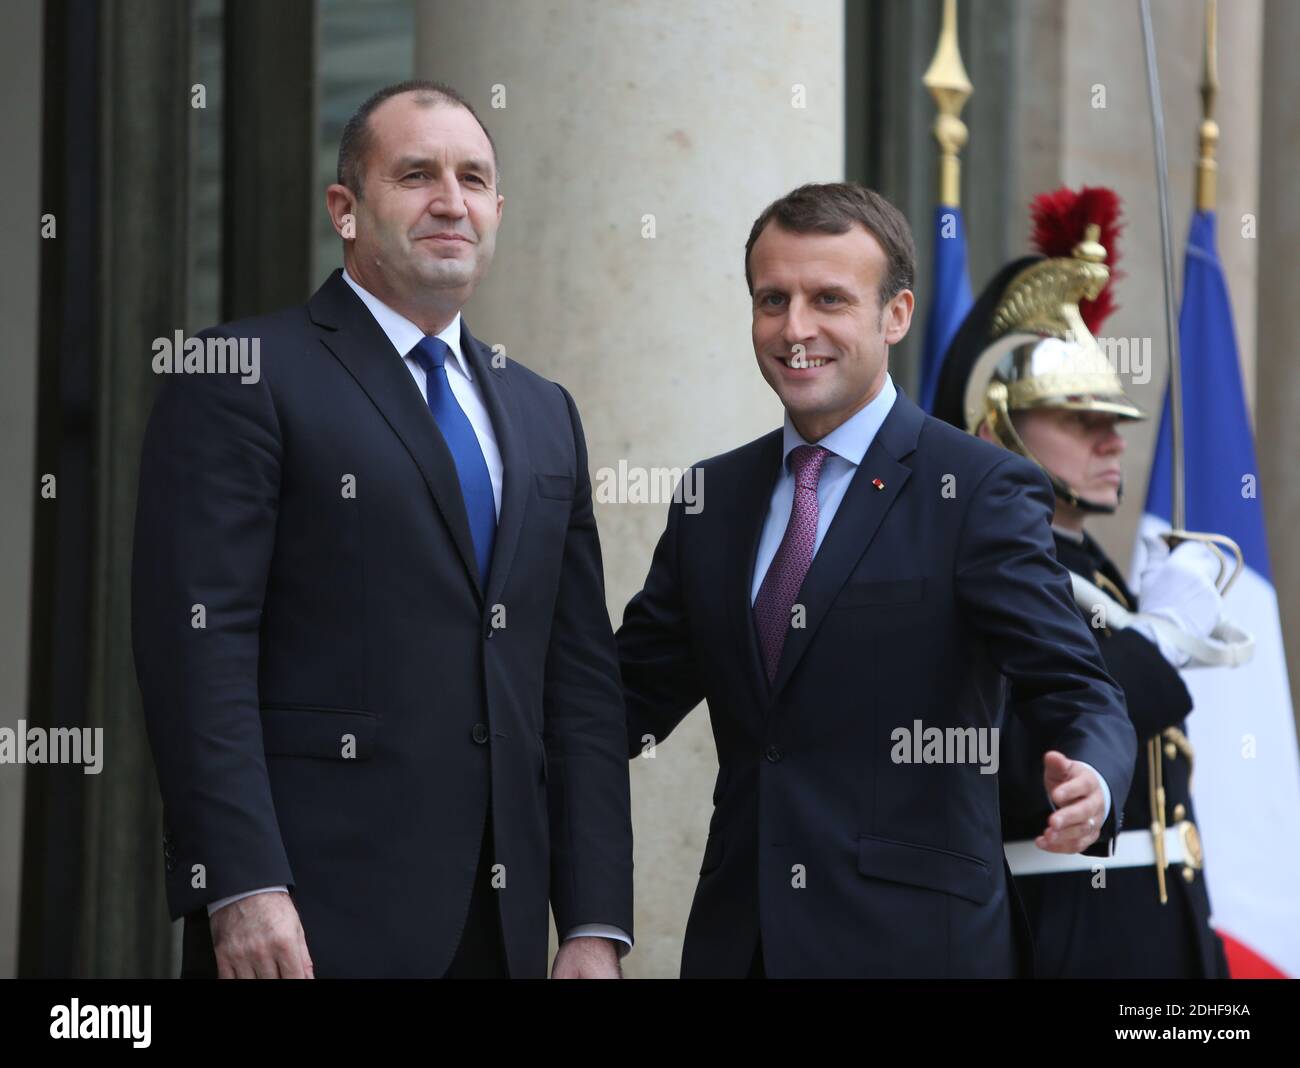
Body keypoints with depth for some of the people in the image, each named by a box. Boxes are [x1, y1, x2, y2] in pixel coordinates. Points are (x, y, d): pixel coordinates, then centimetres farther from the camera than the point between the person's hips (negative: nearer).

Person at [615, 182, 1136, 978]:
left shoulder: (982, 492, -6)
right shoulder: (714, 497, 11)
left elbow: (1075, 690, -12)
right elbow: (635, 694, 14)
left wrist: (1090, 784, -34)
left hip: (913, 939, -5)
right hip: (739, 936, 5)